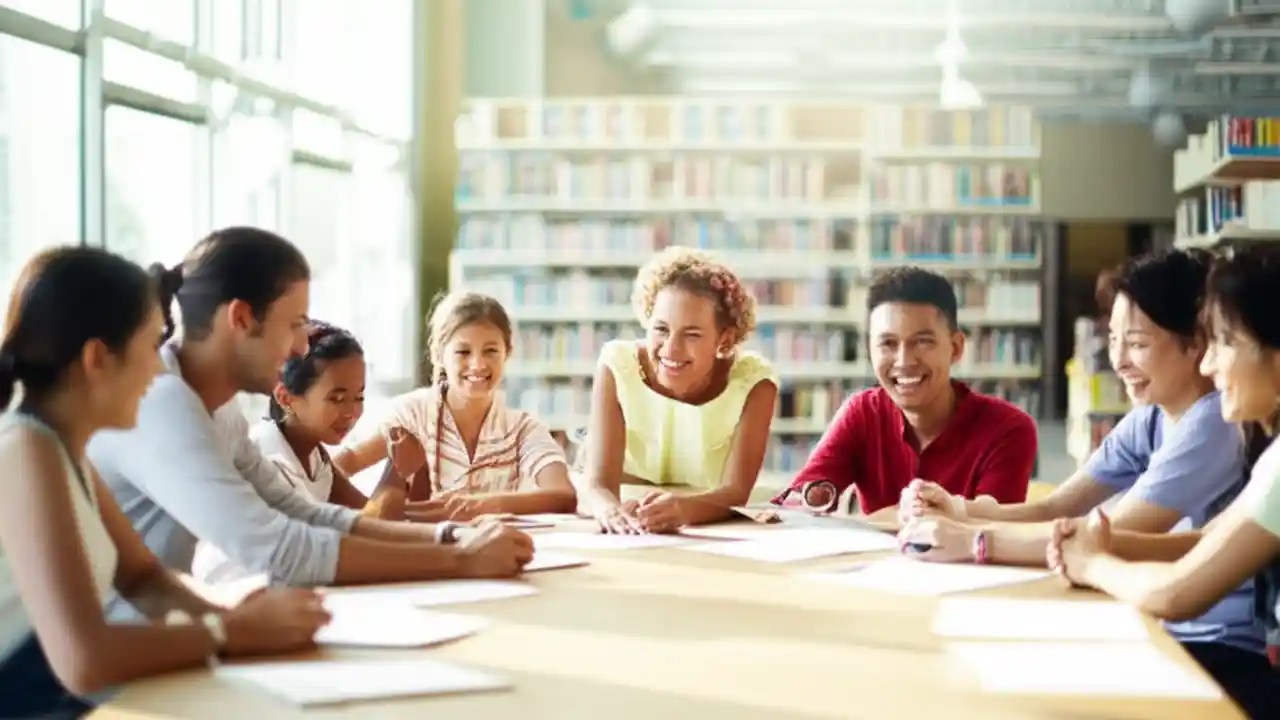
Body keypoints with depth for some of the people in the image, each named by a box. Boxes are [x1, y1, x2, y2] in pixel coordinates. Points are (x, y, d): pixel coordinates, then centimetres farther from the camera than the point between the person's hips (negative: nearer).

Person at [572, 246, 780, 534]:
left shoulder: (752, 381, -13)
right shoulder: (618, 366, -14)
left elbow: (736, 492, -23)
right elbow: (597, 481, -21)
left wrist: (683, 509, -44)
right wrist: (611, 512, -44)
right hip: (629, 535, 0)